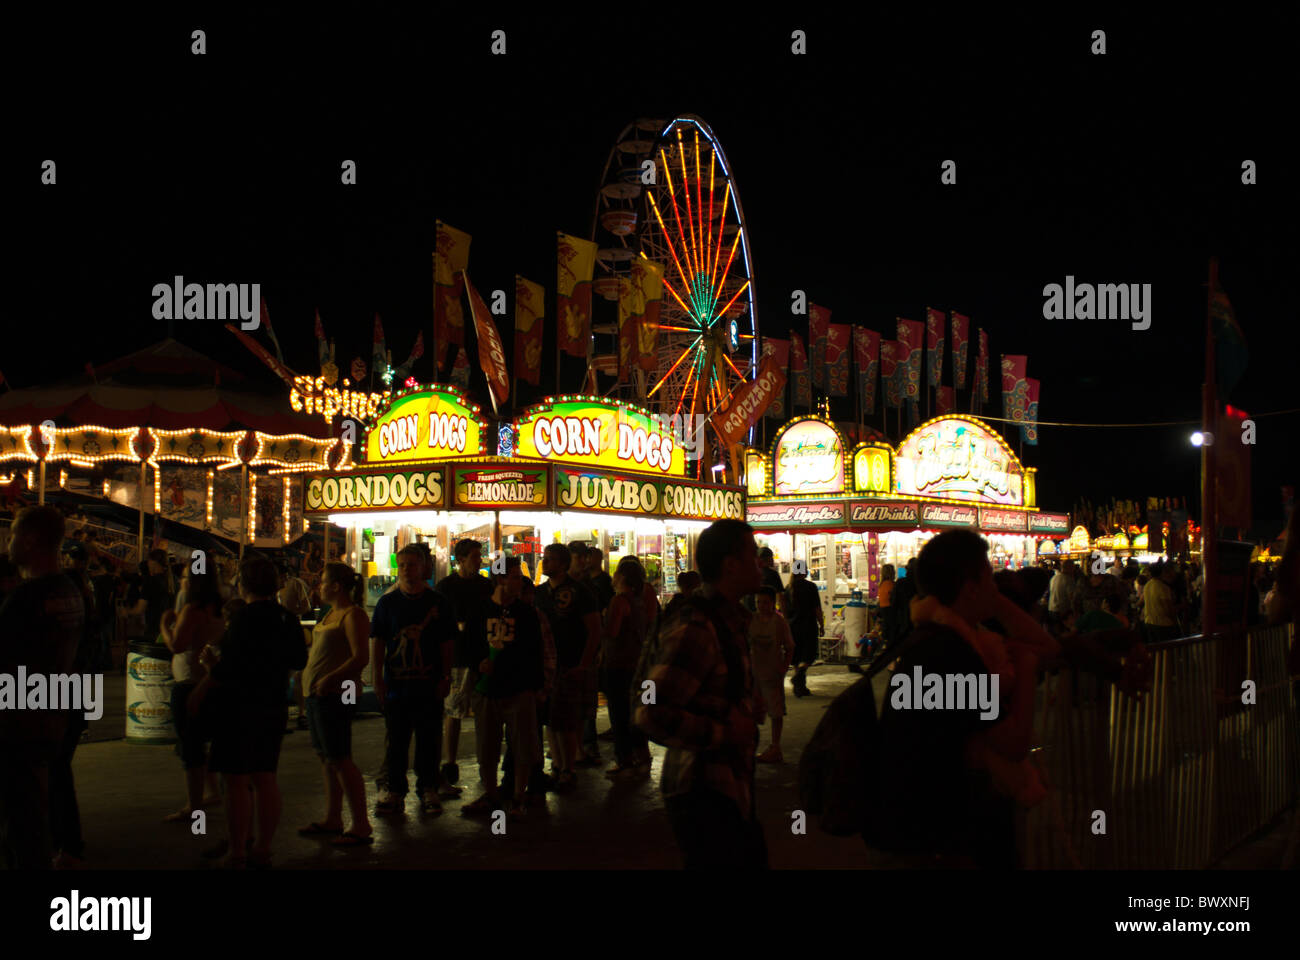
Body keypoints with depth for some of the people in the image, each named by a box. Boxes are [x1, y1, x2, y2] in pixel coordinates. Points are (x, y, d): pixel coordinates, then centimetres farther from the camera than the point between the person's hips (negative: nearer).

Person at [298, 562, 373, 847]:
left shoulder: (353, 615, -13)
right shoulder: (331, 614, 16)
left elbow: (361, 657, -21)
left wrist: (330, 679, -24)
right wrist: (308, 673, 13)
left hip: (336, 695, -10)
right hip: (318, 694, 10)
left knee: (339, 759, -8)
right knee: (326, 757, 14)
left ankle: (361, 826, -3)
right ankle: (332, 820, 24)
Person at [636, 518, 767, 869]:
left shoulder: (729, 620, 12)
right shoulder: (696, 627, -20)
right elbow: (651, 715, -27)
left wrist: (746, 715, 9)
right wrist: (725, 732, -20)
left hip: (731, 790, 9)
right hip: (706, 794, -9)